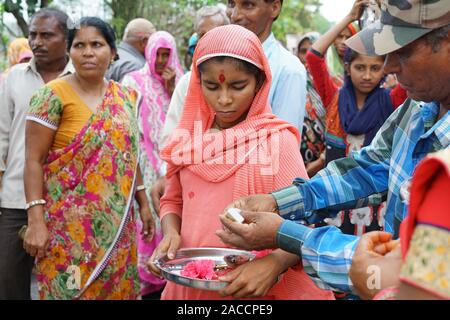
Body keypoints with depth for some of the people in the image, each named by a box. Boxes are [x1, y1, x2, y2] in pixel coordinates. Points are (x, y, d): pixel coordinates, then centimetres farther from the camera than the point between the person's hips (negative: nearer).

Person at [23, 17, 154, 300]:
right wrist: (36, 220, -17)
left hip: (117, 223, 5)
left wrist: (143, 203, 14)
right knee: (70, 289, 3)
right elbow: (34, 160, -11)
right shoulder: (53, 95, -9)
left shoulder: (125, 97, 8)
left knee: (118, 289, 11)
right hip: (69, 225, -5)